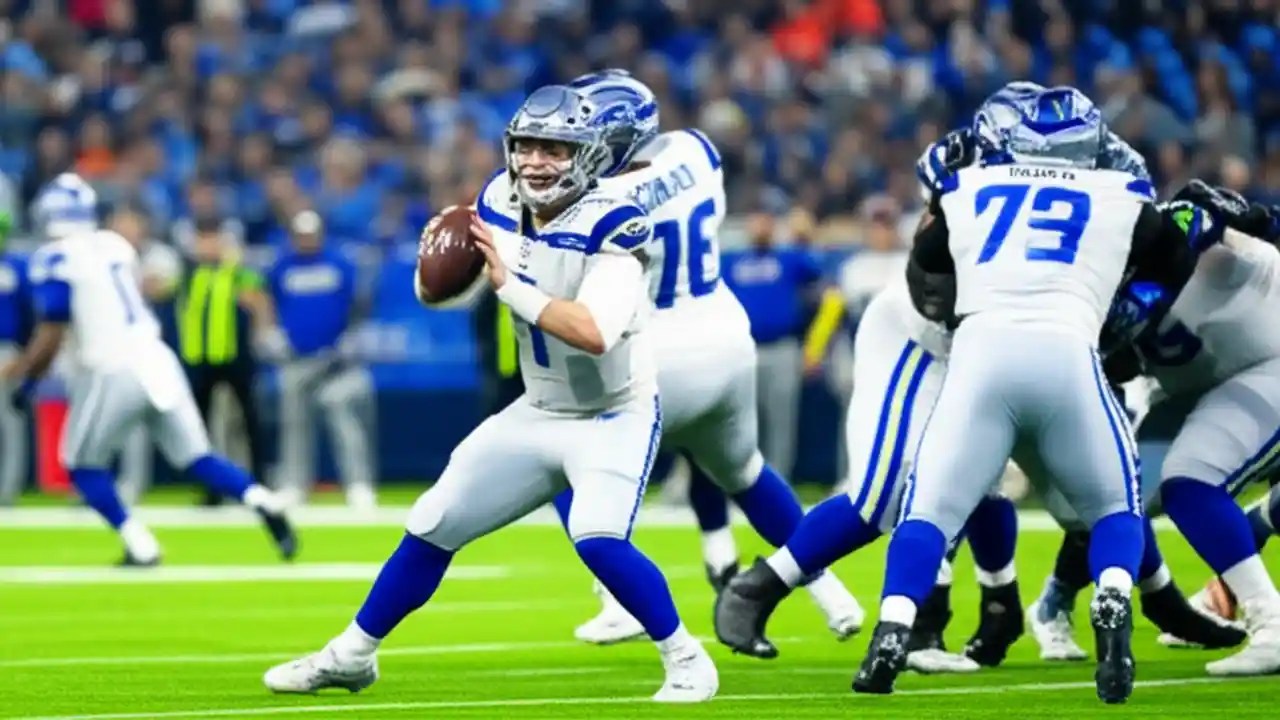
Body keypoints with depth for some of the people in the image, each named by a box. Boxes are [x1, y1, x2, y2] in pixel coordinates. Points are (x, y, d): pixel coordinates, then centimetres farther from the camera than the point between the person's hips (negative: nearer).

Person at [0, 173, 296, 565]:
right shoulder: (116, 246, 12)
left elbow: (51, 337, -12)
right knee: (195, 457, 10)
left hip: (113, 372, -6)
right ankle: (264, 503, -12)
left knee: (84, 464, 13)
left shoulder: (55, 258, -9)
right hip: (156, 359, 6)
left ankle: (140, 547, 2)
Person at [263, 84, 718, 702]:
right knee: (432, 528, 8)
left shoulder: (609, 224, -25)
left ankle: (686, 659, -10)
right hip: (539, 413, 7)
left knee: (597, 539, -28)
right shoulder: (501, 205, -5)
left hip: (614, 415, -6)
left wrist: (510, 285, -37)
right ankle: (351, 655, 25)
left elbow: (594, 332, -38)